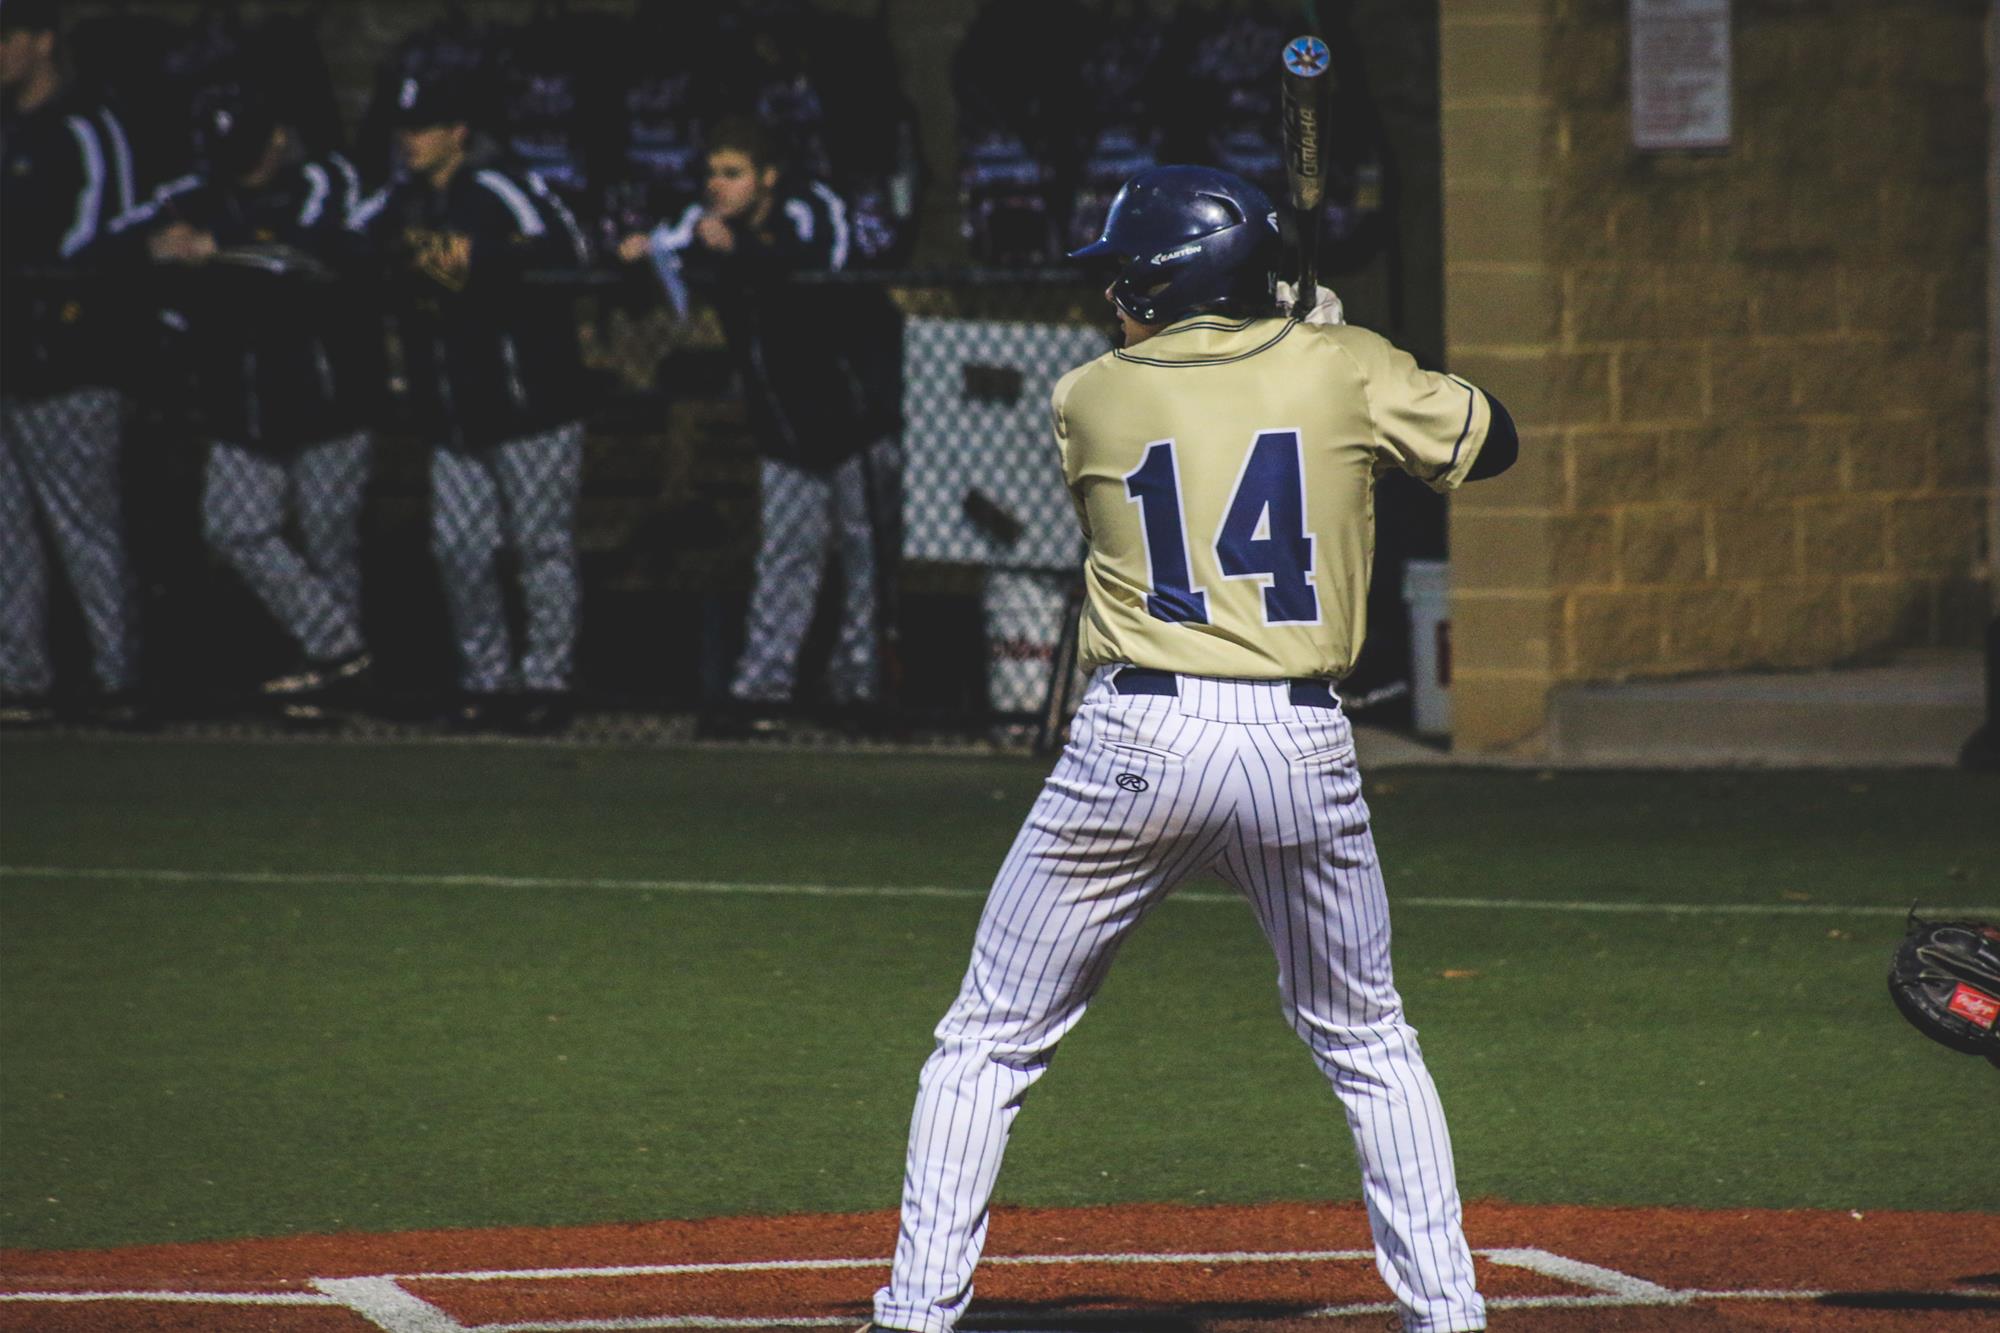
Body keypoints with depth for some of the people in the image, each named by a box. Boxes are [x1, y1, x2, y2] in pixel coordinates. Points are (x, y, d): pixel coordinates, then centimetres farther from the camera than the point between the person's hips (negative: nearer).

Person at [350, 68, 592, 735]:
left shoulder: (499, 190, -13)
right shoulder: (400, 202, 9)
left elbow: (563, 249, -24)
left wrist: (480, 259, -34)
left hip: (531, 402, -7)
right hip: (453, 413, 7)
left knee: (542, 547, 1)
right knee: (459, 550, 7)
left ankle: (546, 681, 7)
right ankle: (486, 681, 17)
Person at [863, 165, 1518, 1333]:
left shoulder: (1090, 400, 3)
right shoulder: (1341, 370, 3)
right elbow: (1491, 441, 17)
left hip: (1136, 749, -1)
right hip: (1305, 752, 2)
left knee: (990, 1043, 8)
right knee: (1369, 1045, 19)